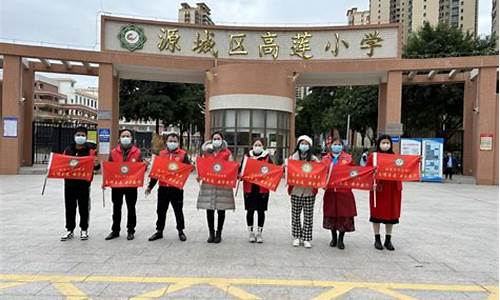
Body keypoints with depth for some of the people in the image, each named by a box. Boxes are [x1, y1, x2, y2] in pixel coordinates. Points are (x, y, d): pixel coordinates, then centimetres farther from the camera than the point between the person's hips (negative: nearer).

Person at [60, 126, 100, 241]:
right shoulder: (68, 149, 9)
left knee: (84, 207, 6)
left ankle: (84, 229, 19)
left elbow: (95, 166, -4)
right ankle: (69, 230, 21)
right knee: (69, 207, 9)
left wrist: (96, 164, -25)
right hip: (69, 182, 3)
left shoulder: (91, 149, -2)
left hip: (84, 182, -3)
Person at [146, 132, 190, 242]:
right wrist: (150, 186, 12)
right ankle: (159, 231, 23)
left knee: (178, 211, 7)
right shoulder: (161, 154, 10)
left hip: (177, 187, -3)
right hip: (163, 187, 3)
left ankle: (180, 231, 21)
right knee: (161, 210, 10)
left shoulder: (183, 154, 1)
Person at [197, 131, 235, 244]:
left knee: (221, 210, 3)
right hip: (208, 183, 2)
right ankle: (211, 233, 15)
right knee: (209, 210, 3)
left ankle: (219, 233, 15)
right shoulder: (206, 152, 13)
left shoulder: (227, 152, 7)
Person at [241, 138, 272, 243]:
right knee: (250, 210, 5)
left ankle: (259, 233, 19)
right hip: (249, 188, 0)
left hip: (263, 188, 0)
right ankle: (251, 232, 19)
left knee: (261, 210, 6)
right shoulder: (247, 156, 8)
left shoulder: (267, 157, 5)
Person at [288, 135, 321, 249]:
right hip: (296, 189, 1)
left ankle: (307, 238, 13)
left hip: (309, 190, -1)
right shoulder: (293, 157, 7)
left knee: (308, 216, 2)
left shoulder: (314, 159, 5)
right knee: (295, 214, 7)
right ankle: (296, 237, 21)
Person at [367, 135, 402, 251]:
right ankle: (377, 239, 16)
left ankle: (388, 240, 20)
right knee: (377, 212, 4)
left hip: (392, 189, 3)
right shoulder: (373, 157, -2)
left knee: (391, 213, 8)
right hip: (378, 188, -3)